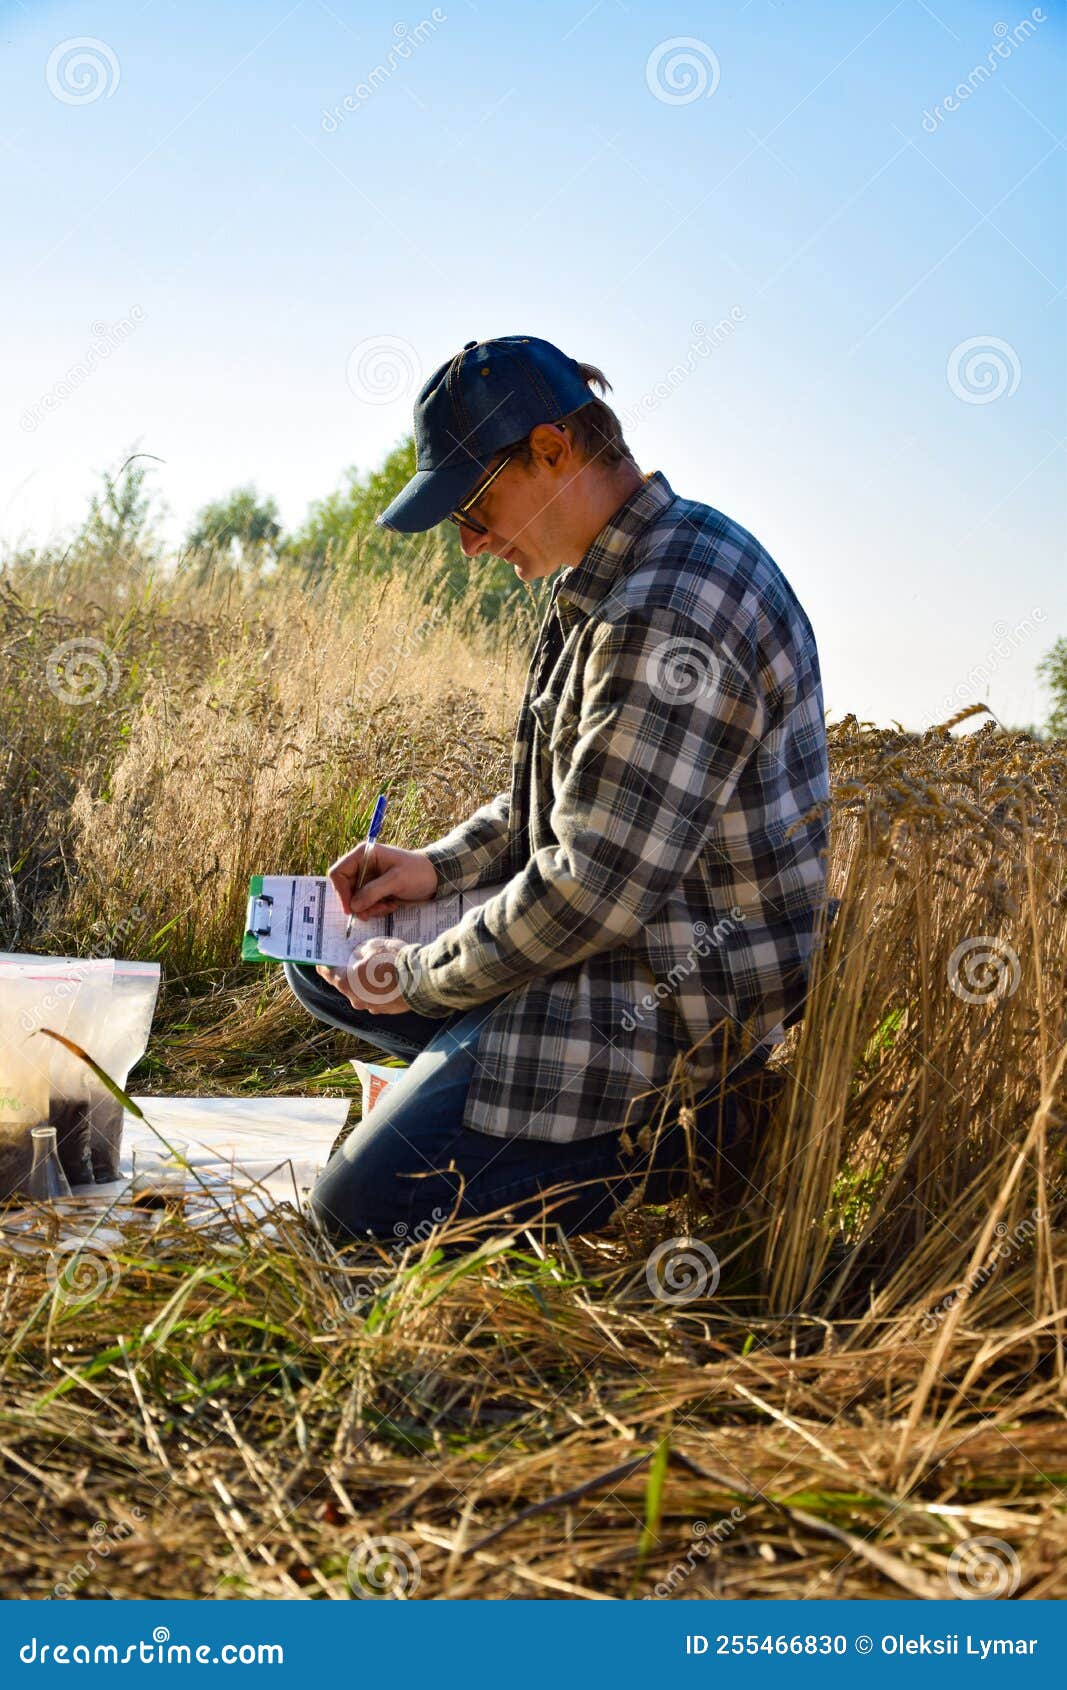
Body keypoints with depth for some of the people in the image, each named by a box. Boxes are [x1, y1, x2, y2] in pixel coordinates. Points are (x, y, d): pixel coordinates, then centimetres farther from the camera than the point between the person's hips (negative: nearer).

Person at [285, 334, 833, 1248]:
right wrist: (440, 864, 5)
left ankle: (672, 1130, -2)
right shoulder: (613, 579, 8)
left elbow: (598, 888, -27)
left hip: (679, 990, -11)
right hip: (630, 936, 11)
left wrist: (423, 976, -13)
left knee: (361, 1206, -12)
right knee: (320, 958, 19)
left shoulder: (667, 618, -27)